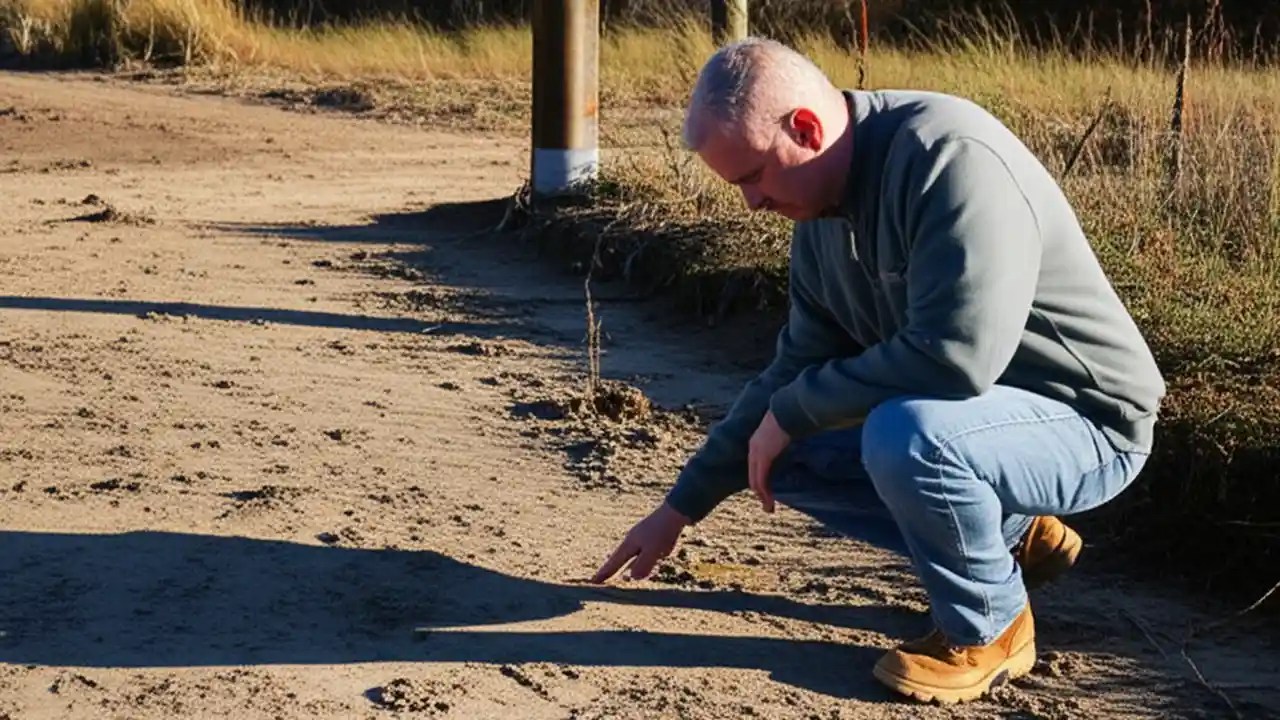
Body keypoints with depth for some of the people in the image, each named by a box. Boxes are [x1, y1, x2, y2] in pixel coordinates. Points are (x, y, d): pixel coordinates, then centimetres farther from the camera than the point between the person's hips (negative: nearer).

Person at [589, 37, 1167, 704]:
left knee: (904, 434, -35)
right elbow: (793, 372, 11)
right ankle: (1013, 537, 14)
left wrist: (792, 411, -22)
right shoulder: (823, 219, 2)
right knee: (783, 457, 5)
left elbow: (956, 356, -36)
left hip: (1086, 422, -9)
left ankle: (990, 627, -7)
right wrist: (679, 508, 11)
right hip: (967, 419, 9)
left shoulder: (948, 155, -27)